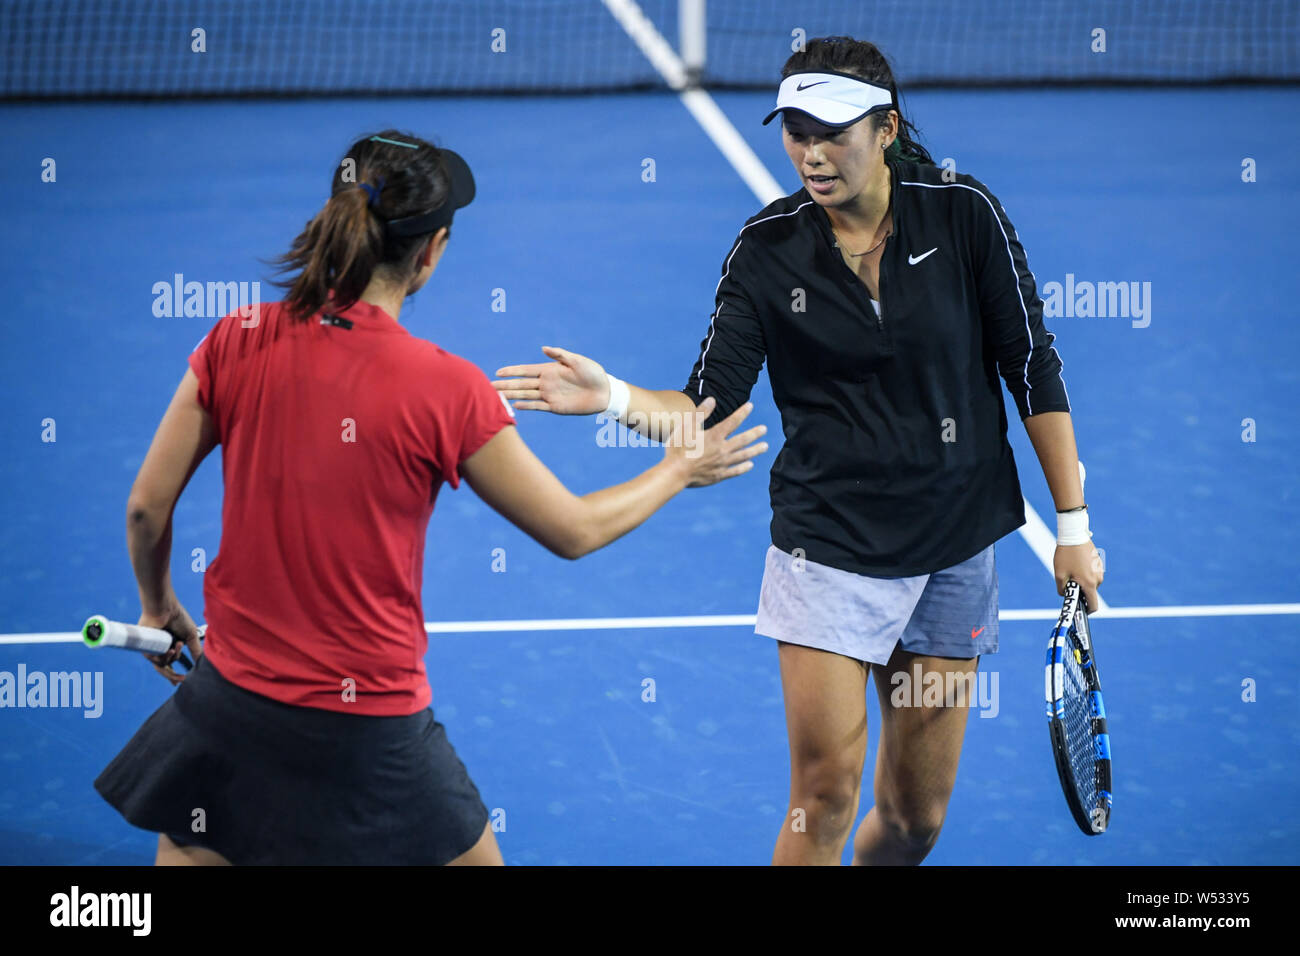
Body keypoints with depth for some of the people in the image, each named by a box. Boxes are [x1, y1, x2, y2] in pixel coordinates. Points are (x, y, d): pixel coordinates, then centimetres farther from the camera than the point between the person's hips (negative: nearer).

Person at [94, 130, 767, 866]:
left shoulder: (238, 342, -6)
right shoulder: (447, 390, -14)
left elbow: (148, 507, 0)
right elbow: (574, 531, -3)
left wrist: (159, 606, 21)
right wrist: (679, 470, 14)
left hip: (232, 698, 3)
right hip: (372, 730, -3)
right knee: (470, 856, 19)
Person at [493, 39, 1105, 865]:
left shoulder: (964, 214, -7)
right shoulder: (769, 249, -6)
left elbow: (1033, 369, -2)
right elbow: (707, 411, -8)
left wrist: (1073, 526, -2)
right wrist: (613, 396, -27)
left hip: (955, 548, 1)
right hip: (828, 545, -1)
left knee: (917, 815, 8)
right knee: (826, 794, -10)